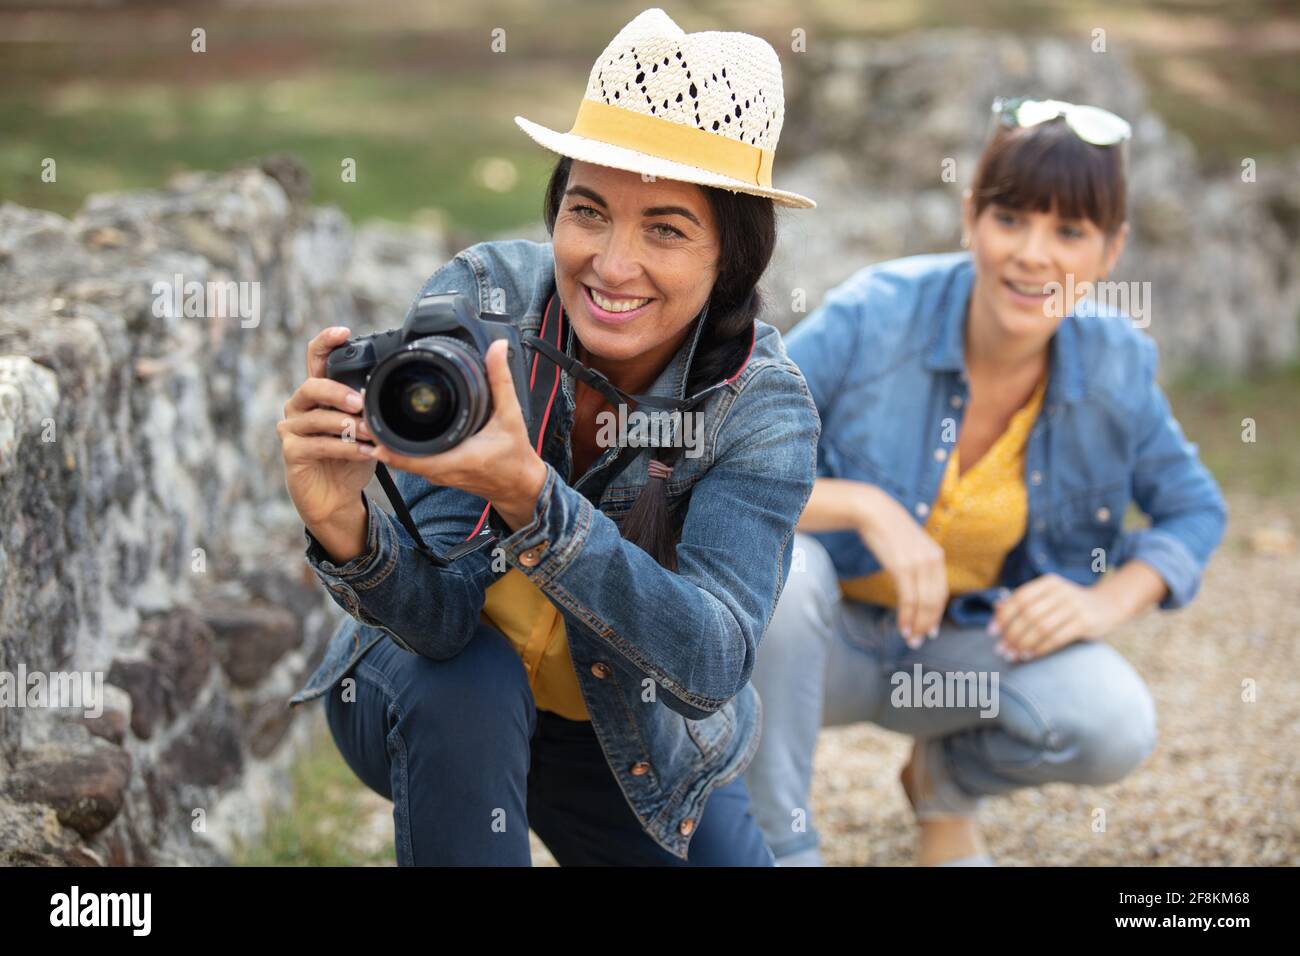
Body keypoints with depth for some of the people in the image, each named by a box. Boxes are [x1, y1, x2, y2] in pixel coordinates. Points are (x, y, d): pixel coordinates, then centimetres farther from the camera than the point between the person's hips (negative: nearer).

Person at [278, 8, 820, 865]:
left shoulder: (764, 405, -23)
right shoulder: (479, 300, -24)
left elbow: (714, 664, -37)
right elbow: (443, 611, -29)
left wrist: (528, 499, -51)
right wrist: (348, 532, -52)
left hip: (633, 737, 2)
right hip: (435, 700, -2)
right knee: (465, 683, -32)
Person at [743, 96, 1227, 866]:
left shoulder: (1117, 364, -10)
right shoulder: (873, 318, -21)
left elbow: (1194, 510, 5)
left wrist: (1108, 603, -14)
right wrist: (862, 505, -34)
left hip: (976, 645, 2)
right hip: (835, 637, -2)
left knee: (1114, 728, -26)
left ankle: (947, 777, 10)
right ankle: (779, 842, -14)